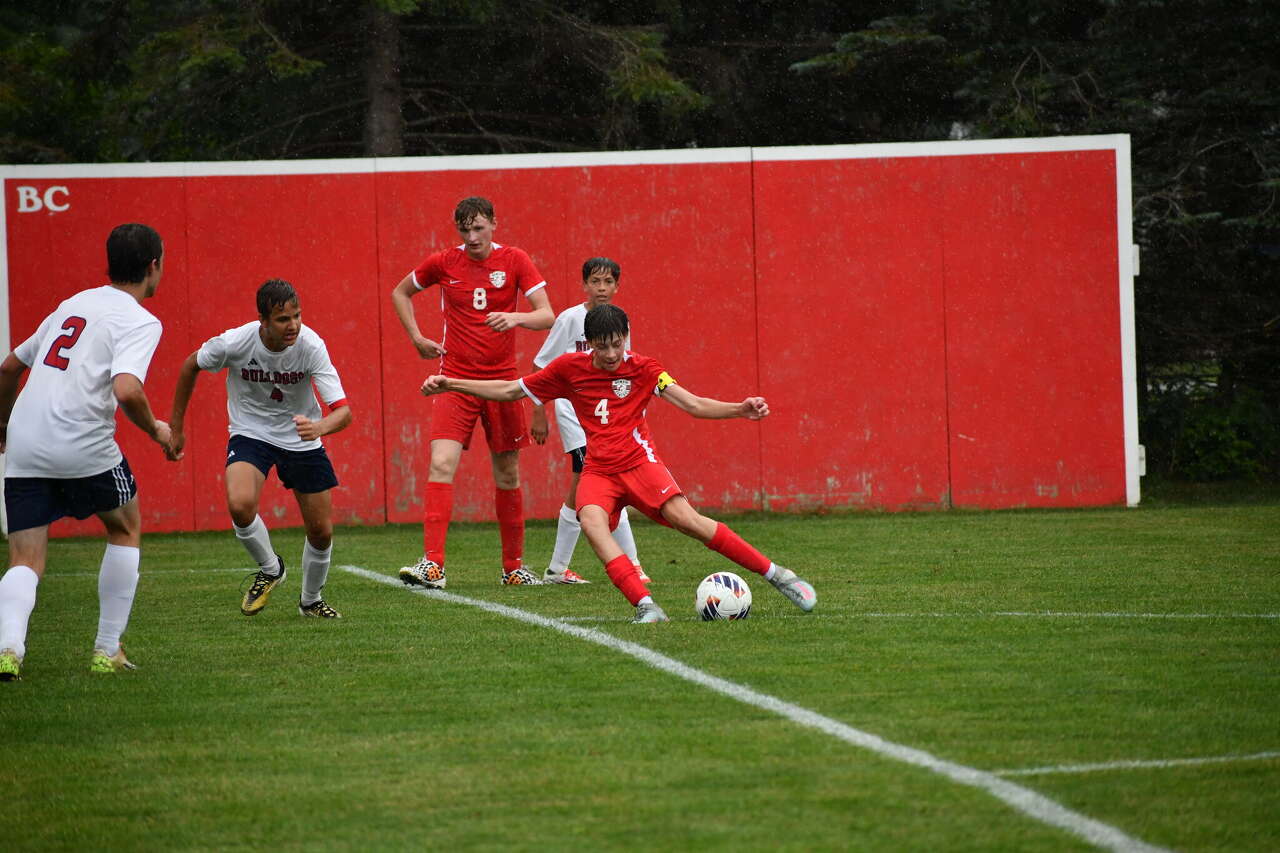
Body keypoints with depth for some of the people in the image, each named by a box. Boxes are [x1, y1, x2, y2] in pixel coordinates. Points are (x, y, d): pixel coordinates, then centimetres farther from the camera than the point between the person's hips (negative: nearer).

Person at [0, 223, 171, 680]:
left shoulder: (73, 304, 20)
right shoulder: (140, 321, -3)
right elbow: (126, 390, -20)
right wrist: (155, 429, -1)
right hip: (83, 448, -5)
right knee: (125, 530, 21)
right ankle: (107, 651, 19)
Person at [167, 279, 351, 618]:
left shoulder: (311, 346, -25)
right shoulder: (234, 343, -24)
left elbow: (343, 411, -29)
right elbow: (191, 366, -1)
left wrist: (320, 427, -52)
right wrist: (176, 427, 4)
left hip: (301, 439, 1)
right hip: (250, 434, -1)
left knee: (322, 532, 2)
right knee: (240, 505, -29)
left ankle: (311, 600, 33)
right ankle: (270, 570, 2)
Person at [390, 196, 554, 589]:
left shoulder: (515, 261, -2)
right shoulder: (443, 263, 0)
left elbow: (547, 316, -8)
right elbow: (400, 293, 17)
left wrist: (516, 318, -28)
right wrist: (417, 339, 7)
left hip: (501, 379, 1)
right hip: (456, 379, -1)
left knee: (507, 475, 9)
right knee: (441, 464, -17)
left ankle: (514, 567, 22)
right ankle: (432, 564, -24)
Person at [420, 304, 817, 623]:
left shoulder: (642, 369, -1)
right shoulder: (569, 368, 4)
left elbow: (693, 404, -8)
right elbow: (509, 390, 14)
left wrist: (739, 409, -25)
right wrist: (449, 384, 9)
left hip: (639, 463, -2)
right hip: (598, 470, 2)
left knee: (687, 519, -22)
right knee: (591, 519, -30)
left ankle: (777, 575, -12)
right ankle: (645, 606, -40)